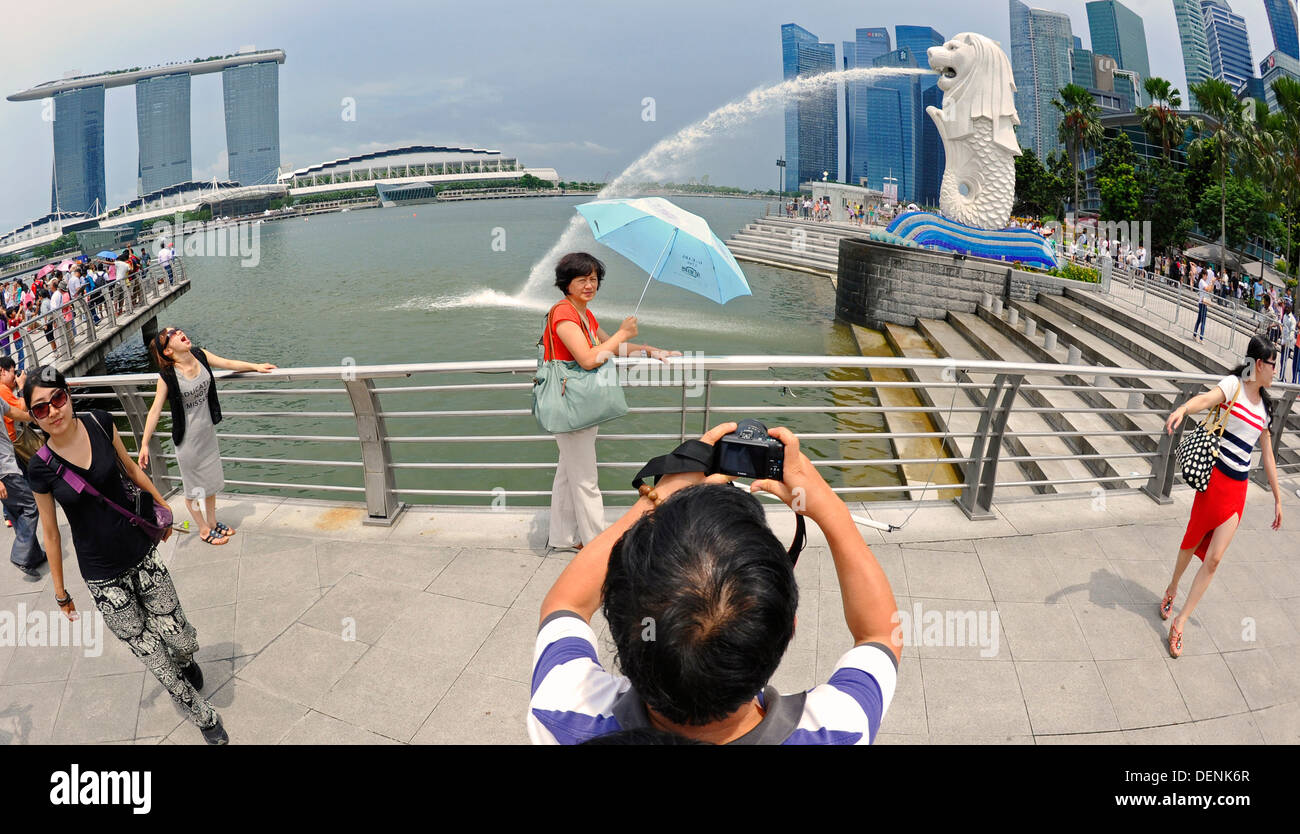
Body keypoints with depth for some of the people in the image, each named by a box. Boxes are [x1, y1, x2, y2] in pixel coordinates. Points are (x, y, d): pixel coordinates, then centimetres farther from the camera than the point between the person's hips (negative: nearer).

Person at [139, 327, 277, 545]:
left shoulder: (200, 355, -10)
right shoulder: (168, 376, -22)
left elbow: (228, 363, 7)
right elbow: (155, 410, -18)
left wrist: (256, 366, 7)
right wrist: (144, 444, -17)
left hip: (208, 432, 6)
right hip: (187, 437, -6)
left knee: (210, 481, 21)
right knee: (193, 487, 13)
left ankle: (212, 522, 40)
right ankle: (203, 528, 32)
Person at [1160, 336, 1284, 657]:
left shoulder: (1265, 407, 11)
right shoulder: (1233, 385, -6)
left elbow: (1268, 458, 17)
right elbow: (1207, 399, -31)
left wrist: (1278, 499, 18)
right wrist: (1182, 409, -53)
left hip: (1238, 490, 4)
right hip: (1214, 478, -4)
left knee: (1214, 558, -3)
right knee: (1192, 542, 12)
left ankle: (1180, 622, 4)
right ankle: (1172, 589, 41)